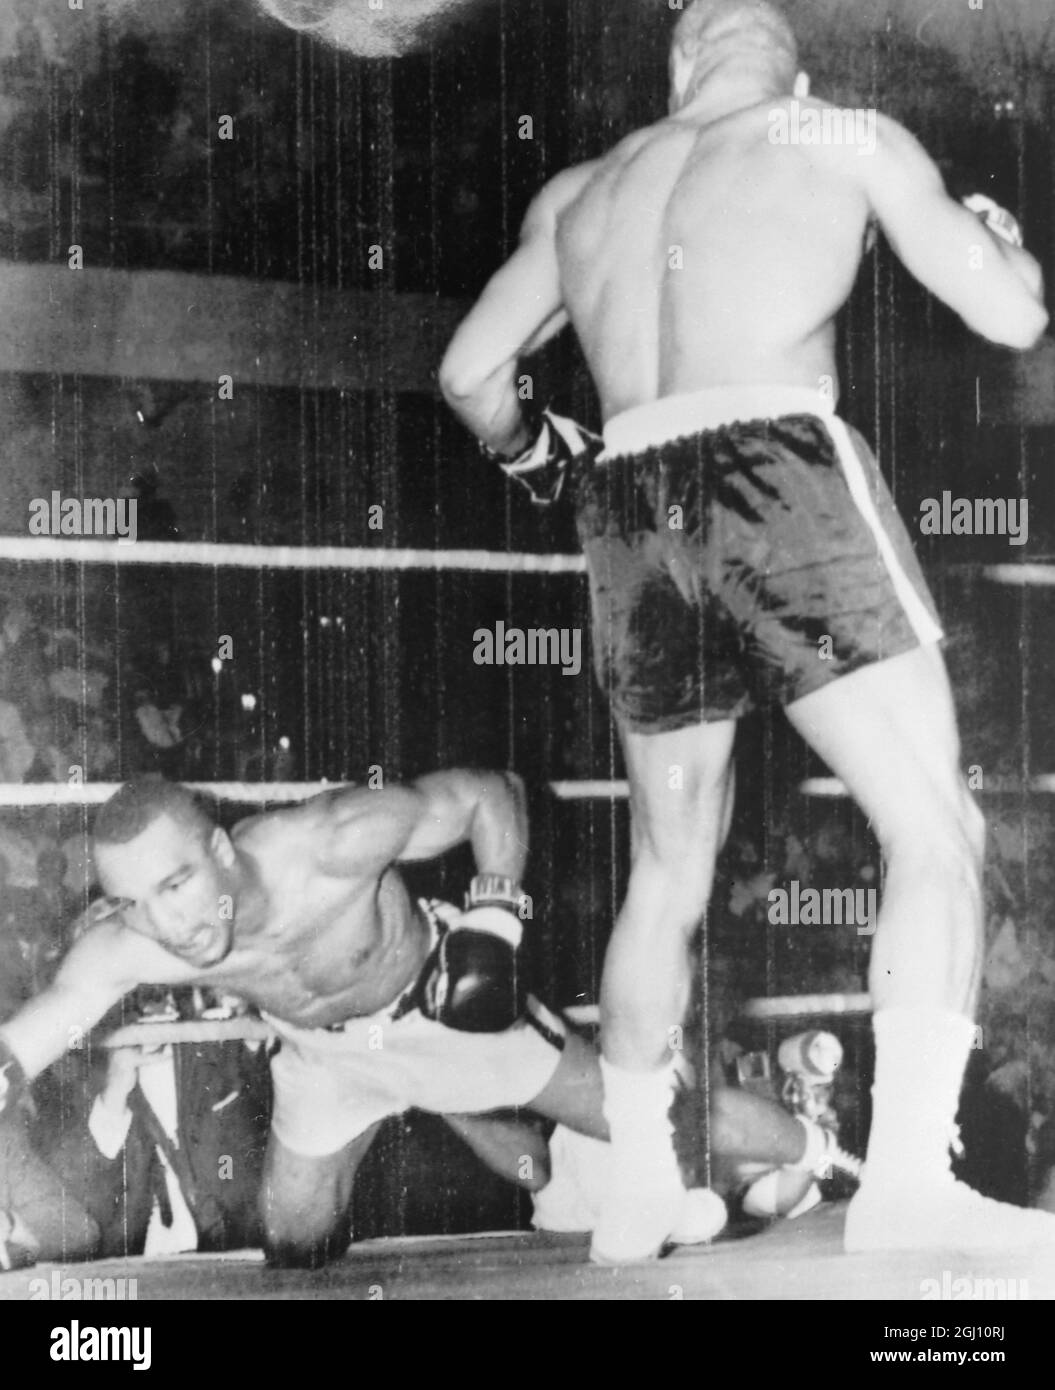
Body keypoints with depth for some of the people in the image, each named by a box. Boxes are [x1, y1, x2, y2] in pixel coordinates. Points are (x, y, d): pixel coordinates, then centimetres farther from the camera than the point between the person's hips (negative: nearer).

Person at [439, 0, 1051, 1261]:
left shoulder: (581, 192, 24)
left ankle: (634, 1196, 23)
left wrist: (539, 461, 41)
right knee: (934, 831, -3)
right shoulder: (849, 141, 13)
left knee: (667, 869, 17)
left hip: (634, 509, 5)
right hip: (784, 475, -5)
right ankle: (905, 1185, -16)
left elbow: (470, 373, 23)